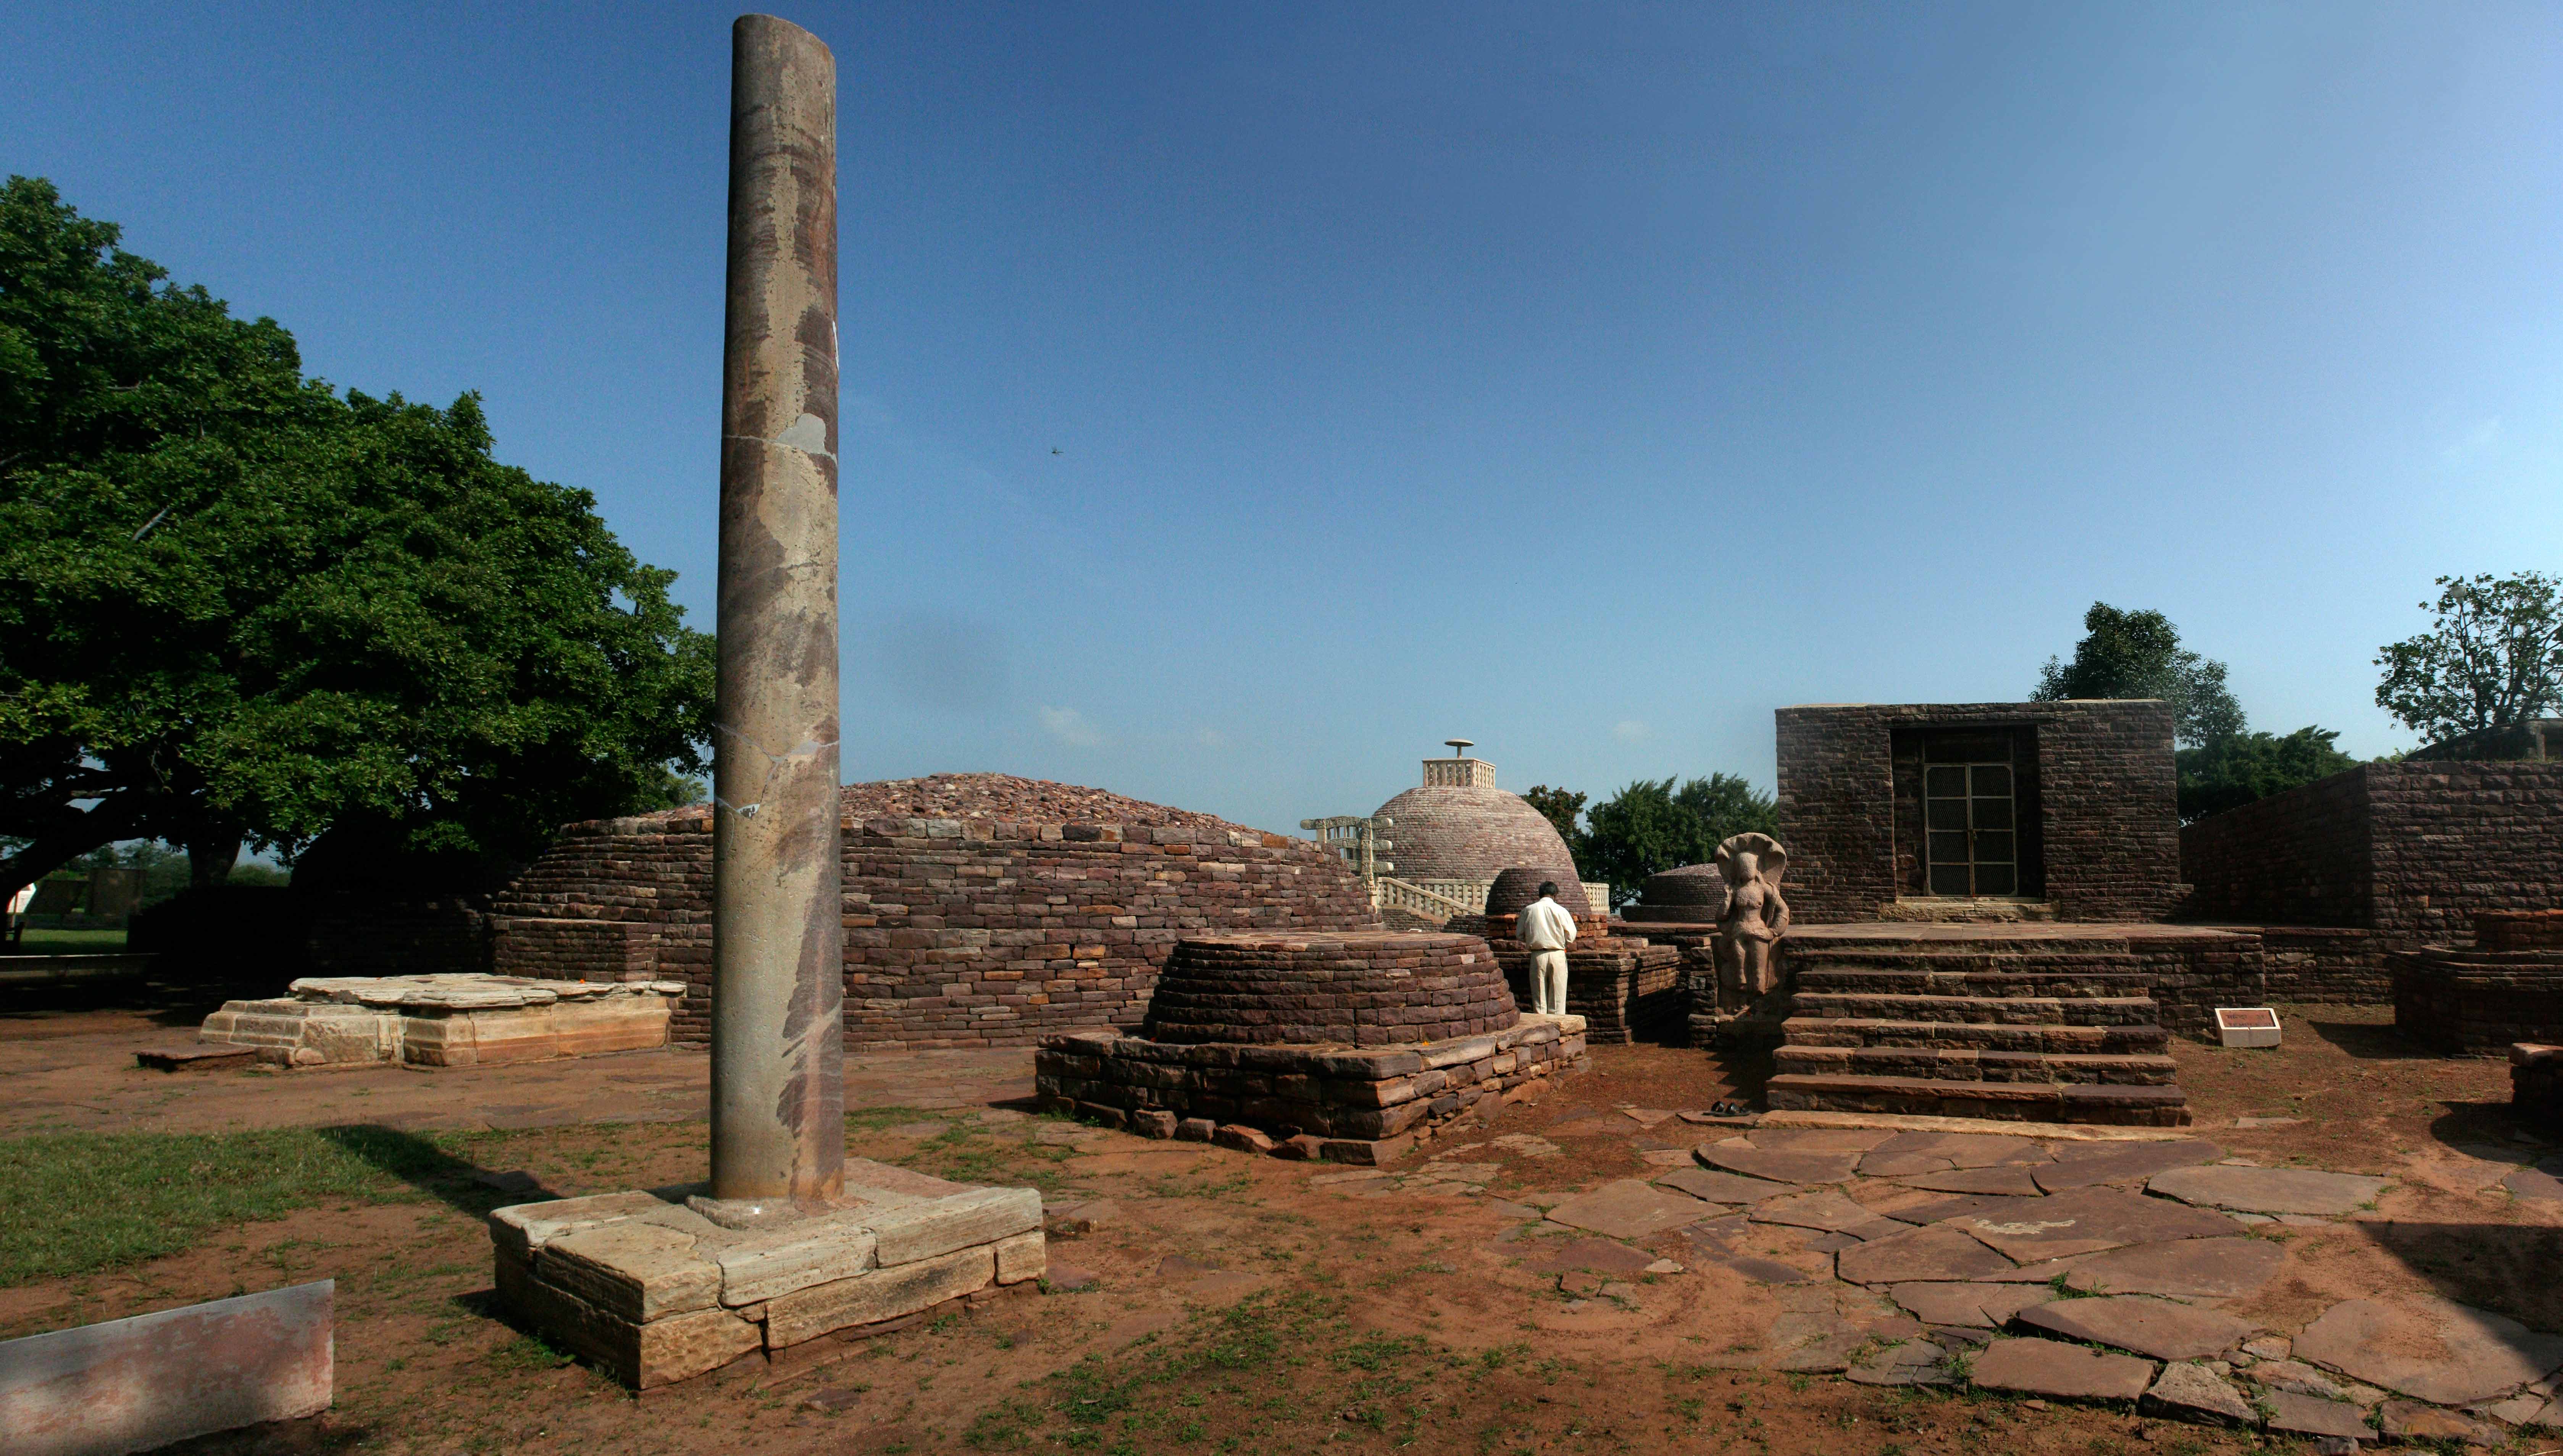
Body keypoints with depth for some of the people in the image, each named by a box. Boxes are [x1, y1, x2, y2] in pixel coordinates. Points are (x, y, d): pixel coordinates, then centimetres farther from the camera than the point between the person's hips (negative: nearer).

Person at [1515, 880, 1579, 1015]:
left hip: (1537, 955, 1)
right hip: (1558, 955, -1)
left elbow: (1519, 935, 7)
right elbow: (1571, 937, -2)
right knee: (1557, 997, 6)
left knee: (1539, 997, 7)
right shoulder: (1561, 911, -4)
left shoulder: (1528, 910, 0)